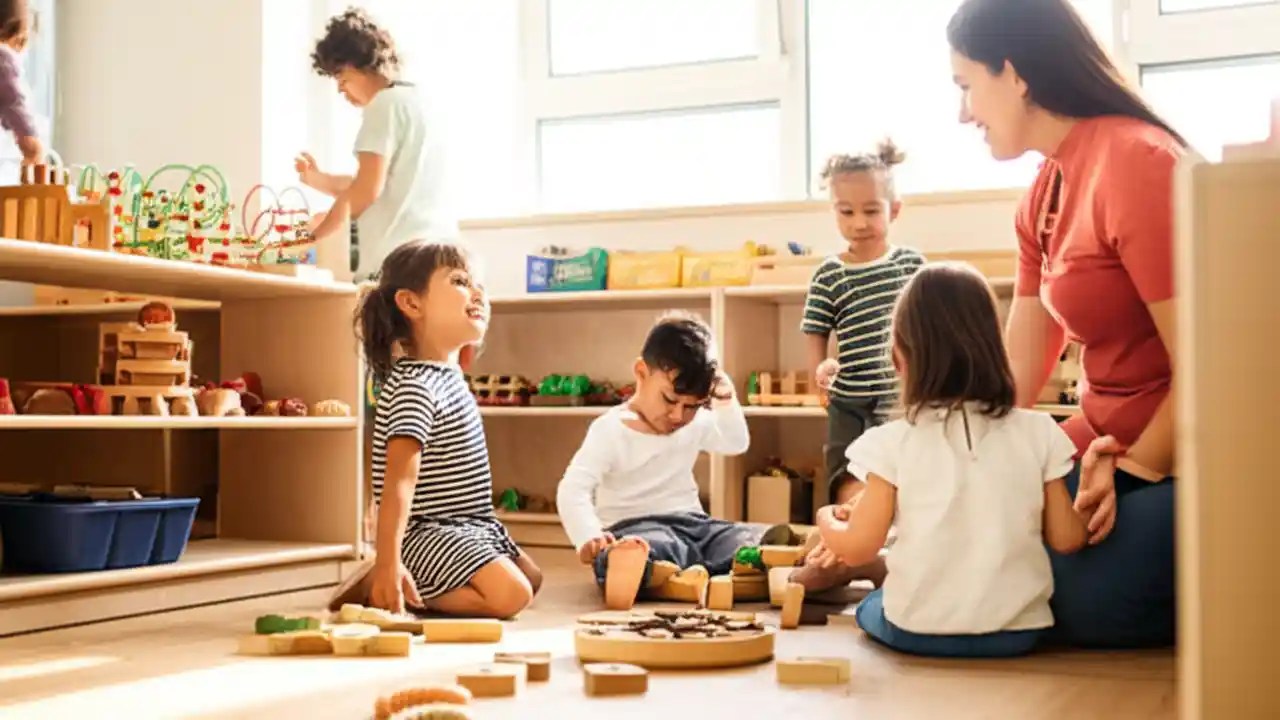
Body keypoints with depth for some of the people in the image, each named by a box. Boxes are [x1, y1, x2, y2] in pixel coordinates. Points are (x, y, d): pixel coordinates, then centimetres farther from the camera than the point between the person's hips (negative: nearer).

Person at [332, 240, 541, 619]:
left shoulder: (448, 374, 9)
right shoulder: (415, 387, -22)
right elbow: (399, 480, -31)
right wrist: (388, 563, -38)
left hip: (470, 526, 10)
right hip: (429, 532, -10)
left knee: (531, 578, 22)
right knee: (510, 593, -25)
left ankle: (392, 585, 17)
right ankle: (380, 588, -11)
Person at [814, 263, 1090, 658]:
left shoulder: (892, 442, -10)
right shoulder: (1038, 433, -4)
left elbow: (859, 549, -6)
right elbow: (1067, 538, 0)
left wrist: (827, 521, 16)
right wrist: (1084, 510, 22)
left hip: (916, 631, -3)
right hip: (1016, 630, 3)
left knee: (868, 607, 29)